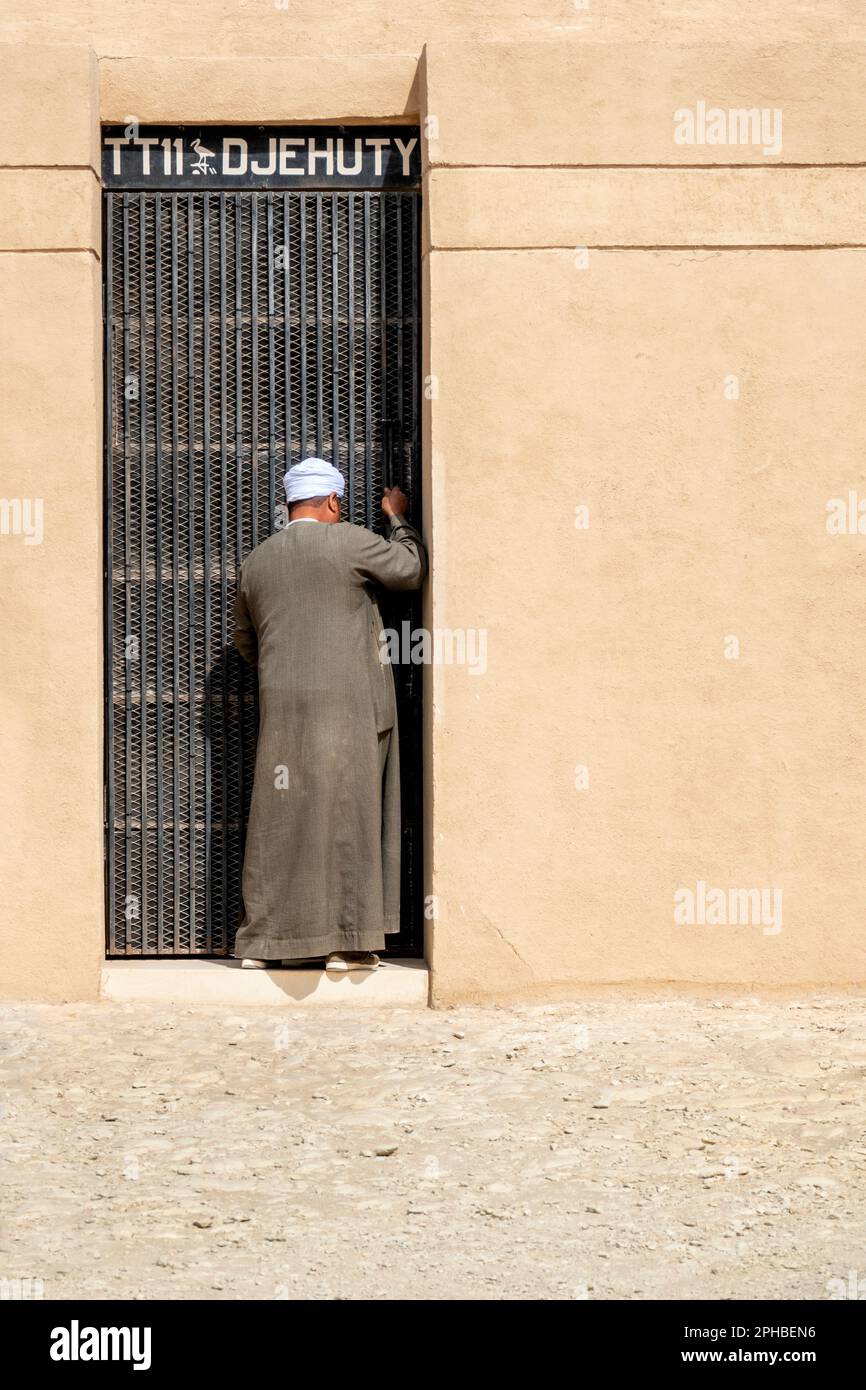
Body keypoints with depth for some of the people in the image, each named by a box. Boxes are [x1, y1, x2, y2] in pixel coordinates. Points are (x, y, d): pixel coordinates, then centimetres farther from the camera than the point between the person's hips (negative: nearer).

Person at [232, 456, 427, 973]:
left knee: (280, 819, 8)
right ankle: (347, 941, 1)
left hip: (282, 705, 5)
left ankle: (264, 940, 10)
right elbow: (412, 570, 9)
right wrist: (400, 519, 25)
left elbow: (244, 639, 23)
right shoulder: (348, 541, -4)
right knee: (345, 816, 0)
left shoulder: (257, 560, 13)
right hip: (348, 703, -5)